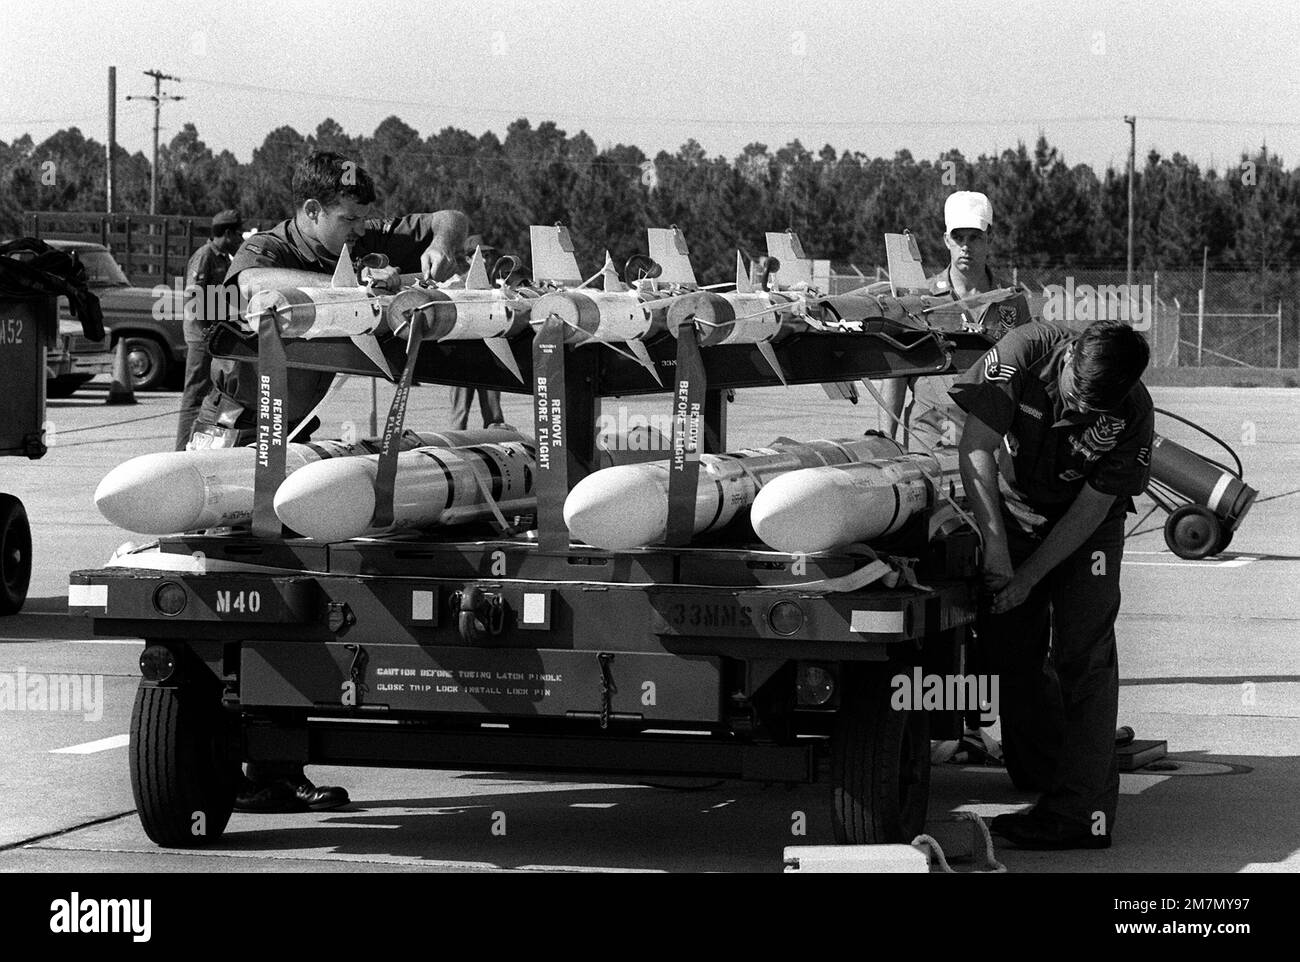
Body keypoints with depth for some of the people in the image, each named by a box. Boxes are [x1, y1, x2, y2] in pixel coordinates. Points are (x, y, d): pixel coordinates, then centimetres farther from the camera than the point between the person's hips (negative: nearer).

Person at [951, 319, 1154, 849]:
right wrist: (996, 543, -32)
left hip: (1086, 532, -2)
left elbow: (1090, 508, -21)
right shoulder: (1024, 352, -28)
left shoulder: (1132, 415, -28)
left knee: (1084, 660, -12)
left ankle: (1081, 813, -15)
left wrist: (1028, 577, -22)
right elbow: (976, 447, -26)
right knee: (1011, 650, 4)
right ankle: (1039, 775, 23)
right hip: (1011, 511, 2)